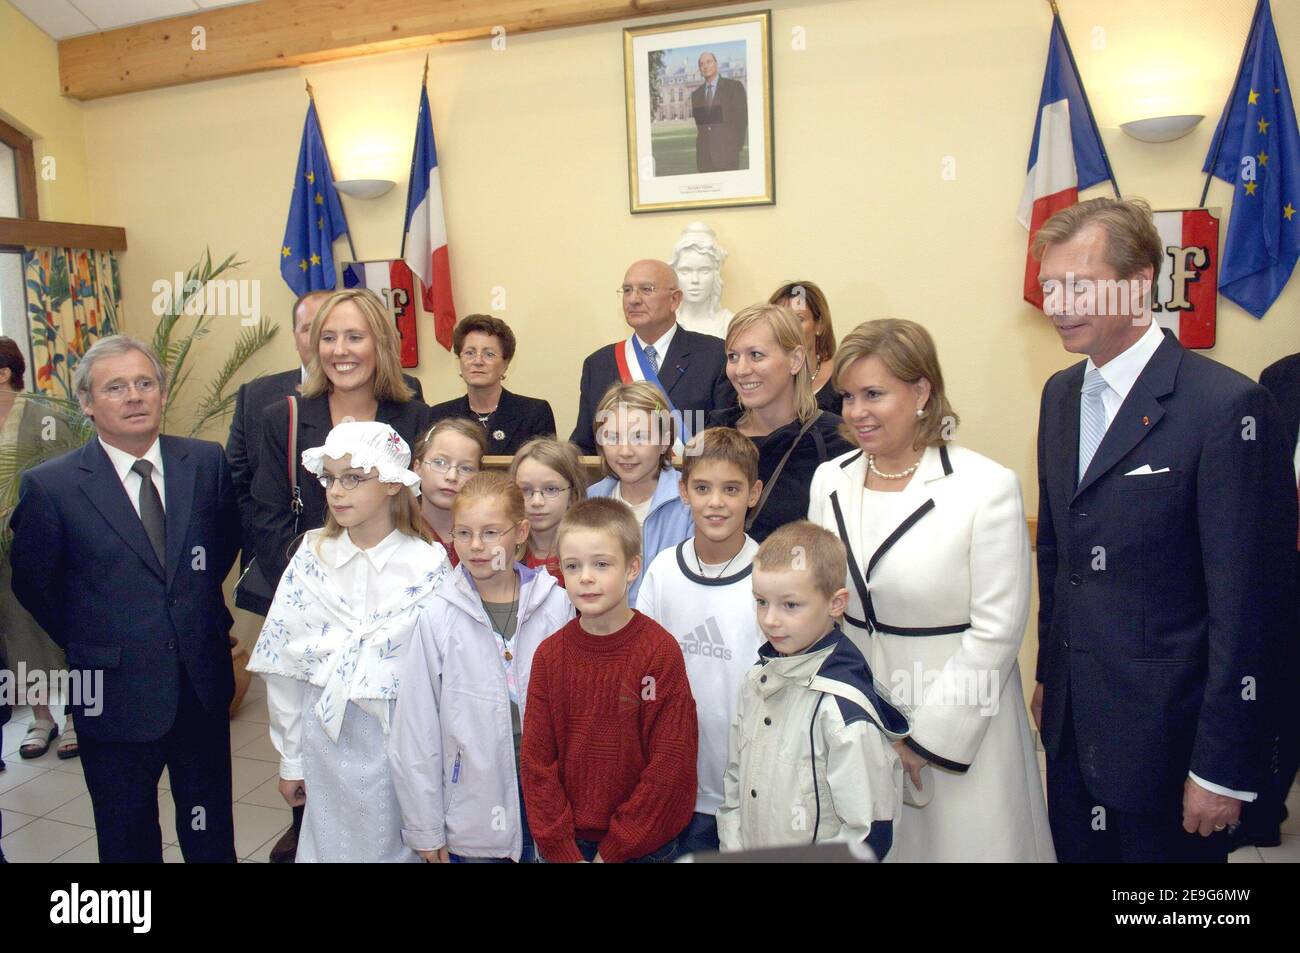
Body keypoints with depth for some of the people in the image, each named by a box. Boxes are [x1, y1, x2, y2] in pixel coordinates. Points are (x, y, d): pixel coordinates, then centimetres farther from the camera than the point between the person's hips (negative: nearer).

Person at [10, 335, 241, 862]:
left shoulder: (207, 461, -4)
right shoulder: (50, 485, -11)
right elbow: (33, 583, 2)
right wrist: (86, 644, 8)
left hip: (204, 683, 2)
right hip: (116, 694, -2)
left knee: (211, 835, 18)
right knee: (128, 838, 18)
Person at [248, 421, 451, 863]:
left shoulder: (428, 565, -10)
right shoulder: (312, 556, -2)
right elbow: (284, 663, 2)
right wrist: (291, 758, 5)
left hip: (398, 735, -2)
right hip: (326, 736, 2)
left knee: (395, 845, 11)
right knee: (328, 844, 16)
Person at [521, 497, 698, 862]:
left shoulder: (661, 651, -15)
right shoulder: (549, 654, -5)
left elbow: (671, 763, -14)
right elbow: (536, 761, -2)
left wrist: (614, 850, -11)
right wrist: (562, 851, -7)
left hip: (645, 845, -2)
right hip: (566, 842, 2)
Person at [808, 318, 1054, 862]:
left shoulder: (988, 488, -14)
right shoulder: (830, 480, 1)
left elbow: (995, 633, -14)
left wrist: (922, 739, -12)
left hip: (958, 725, -4)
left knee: (958, 840, 10)